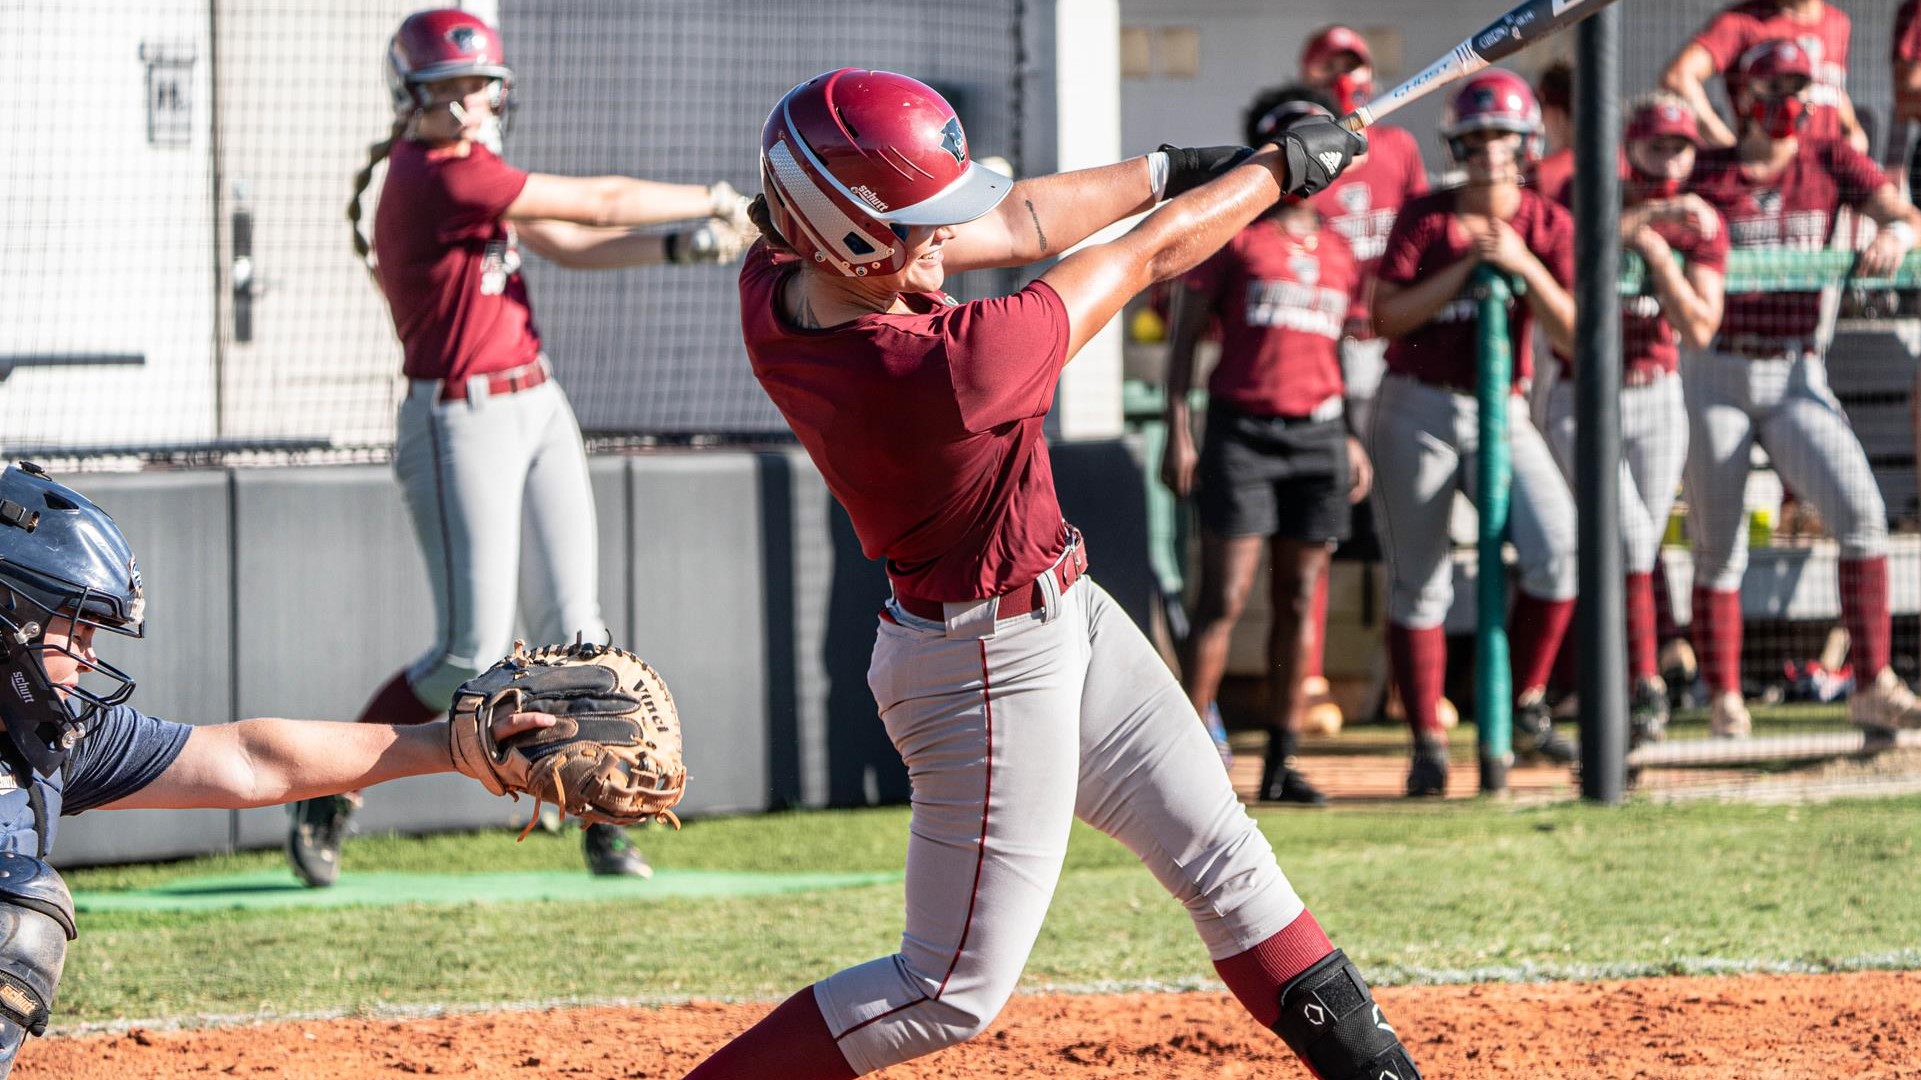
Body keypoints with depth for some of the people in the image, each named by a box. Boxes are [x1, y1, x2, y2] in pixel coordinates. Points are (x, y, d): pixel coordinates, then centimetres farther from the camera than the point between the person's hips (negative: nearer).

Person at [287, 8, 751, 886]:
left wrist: (679, 247, -1)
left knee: (572, 630, 5)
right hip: (461, 425, -9)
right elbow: (598, 203, -15)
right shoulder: (438, 180, -19)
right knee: (472, 655, -8)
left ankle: (606, 826, 10)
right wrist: (713, 202, -3)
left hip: (538, 410, 9)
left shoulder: (469, 173, 11)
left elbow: (566, 244, 13)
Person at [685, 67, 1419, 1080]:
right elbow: (1150, 255, -21)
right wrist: (1282, 166, -6)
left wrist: (1174, 165, 6)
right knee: (953, 992, 1)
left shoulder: (774, 284, -13)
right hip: (990, 667, -9)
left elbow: (1011, 225, 1)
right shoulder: (949, 367, -35)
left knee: (1223, 859, 16)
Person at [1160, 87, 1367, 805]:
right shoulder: (1233, 237, 0)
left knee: (1300, 599, 5)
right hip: (1241, 429, -5)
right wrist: (1178, 433, -6)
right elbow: (1185, 336, 1)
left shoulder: (1338, 254, 14)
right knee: (1225, 598, -9)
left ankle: (1281, 761, 10)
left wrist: (1350, 437, 14)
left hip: (1317, 431, 5)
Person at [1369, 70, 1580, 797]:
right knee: (1418, 584, 1)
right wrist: (1466, 267, -17)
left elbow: (1572, 334, -7)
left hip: (1501, 416, 1)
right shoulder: (1424, 219, -2)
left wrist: (1523, 265, -19)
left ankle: (1527, 709, -4)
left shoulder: (1547, 225, 2)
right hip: (1417, 414, -1)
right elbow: (1388, 317, -12)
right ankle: (1428, 743, 10)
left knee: (1557, 545, -20)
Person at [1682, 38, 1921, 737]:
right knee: (1719, 545, 1)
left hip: (1797, 378, 1)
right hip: (1715, 376, -1)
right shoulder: (1705, 175, 2)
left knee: (1861, 509, -17)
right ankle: (1723, 701, 12)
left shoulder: (1830, 162, 6)